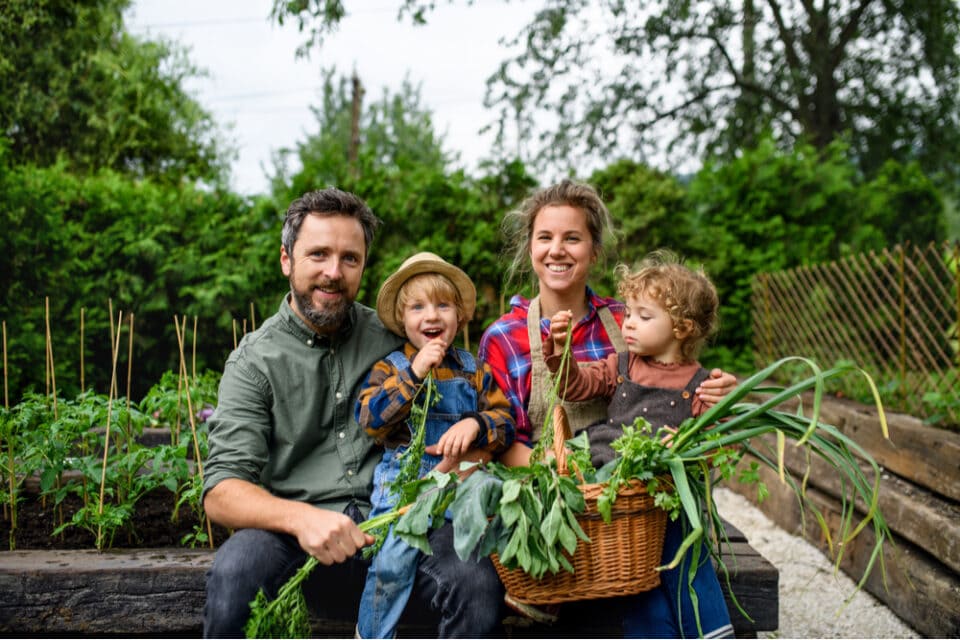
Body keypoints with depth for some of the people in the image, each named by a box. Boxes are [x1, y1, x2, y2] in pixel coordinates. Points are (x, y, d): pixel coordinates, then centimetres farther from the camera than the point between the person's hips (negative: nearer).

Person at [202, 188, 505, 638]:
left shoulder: (392, 338, 13)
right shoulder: (255, 361, 4)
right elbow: (221, 492, -5)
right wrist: (299, 516, -26)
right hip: (300, 534, -1)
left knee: (477, 584, -29)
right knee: (233, 572, -33)